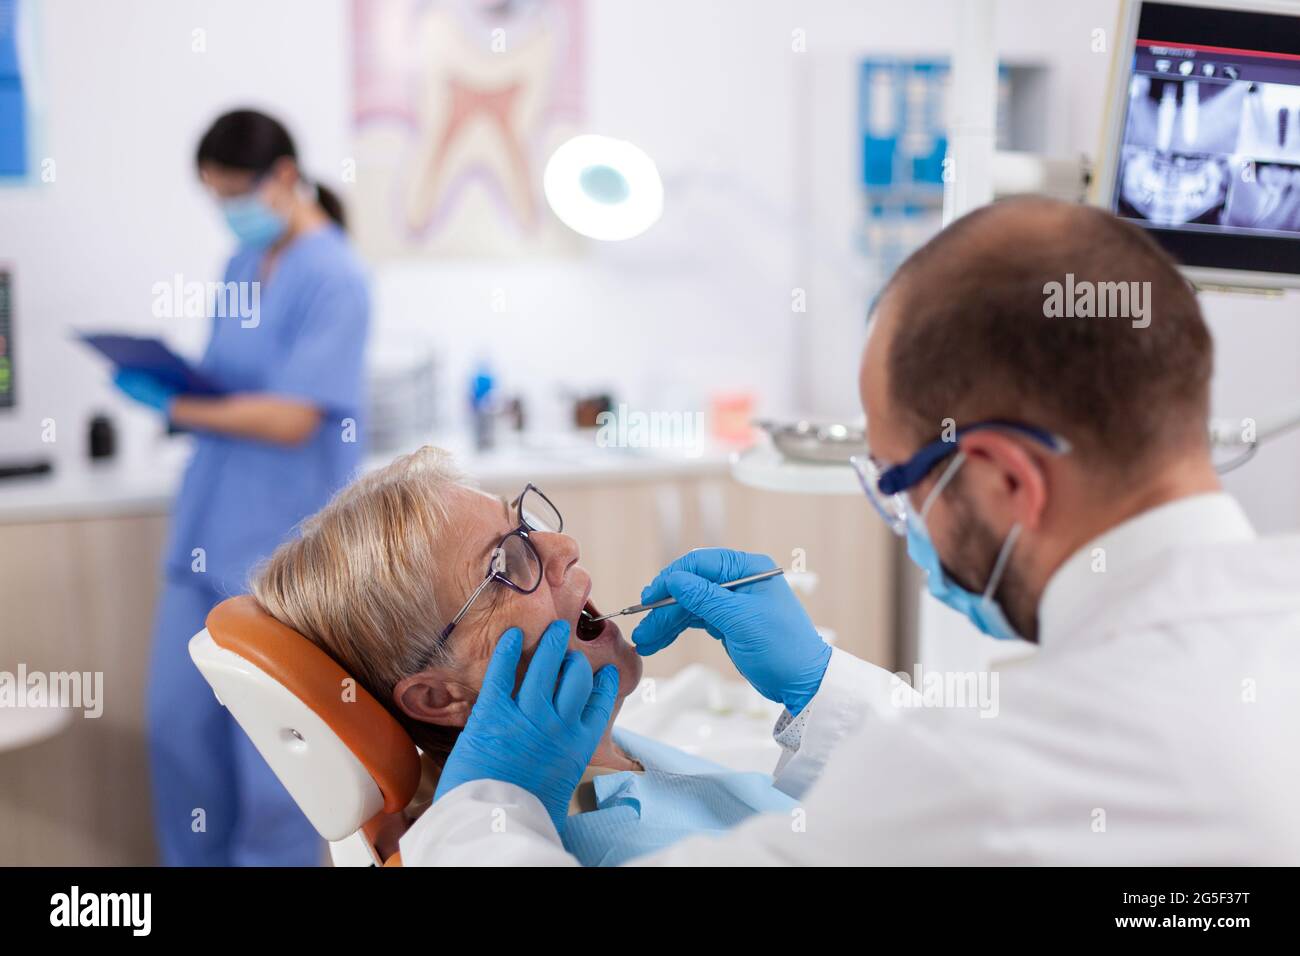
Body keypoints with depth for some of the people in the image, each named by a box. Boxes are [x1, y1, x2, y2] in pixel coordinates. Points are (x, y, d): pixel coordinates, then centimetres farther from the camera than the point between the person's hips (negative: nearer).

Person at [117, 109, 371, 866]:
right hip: (208, 533, 8)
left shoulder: (333, 277, -14)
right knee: (179, 723, 14)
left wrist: (176, 408, -12)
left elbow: (291, 418, -20)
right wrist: (166, 376, -4)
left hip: (284, 550, -7)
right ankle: (197, 861, 32)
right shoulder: (243, 265, 10)